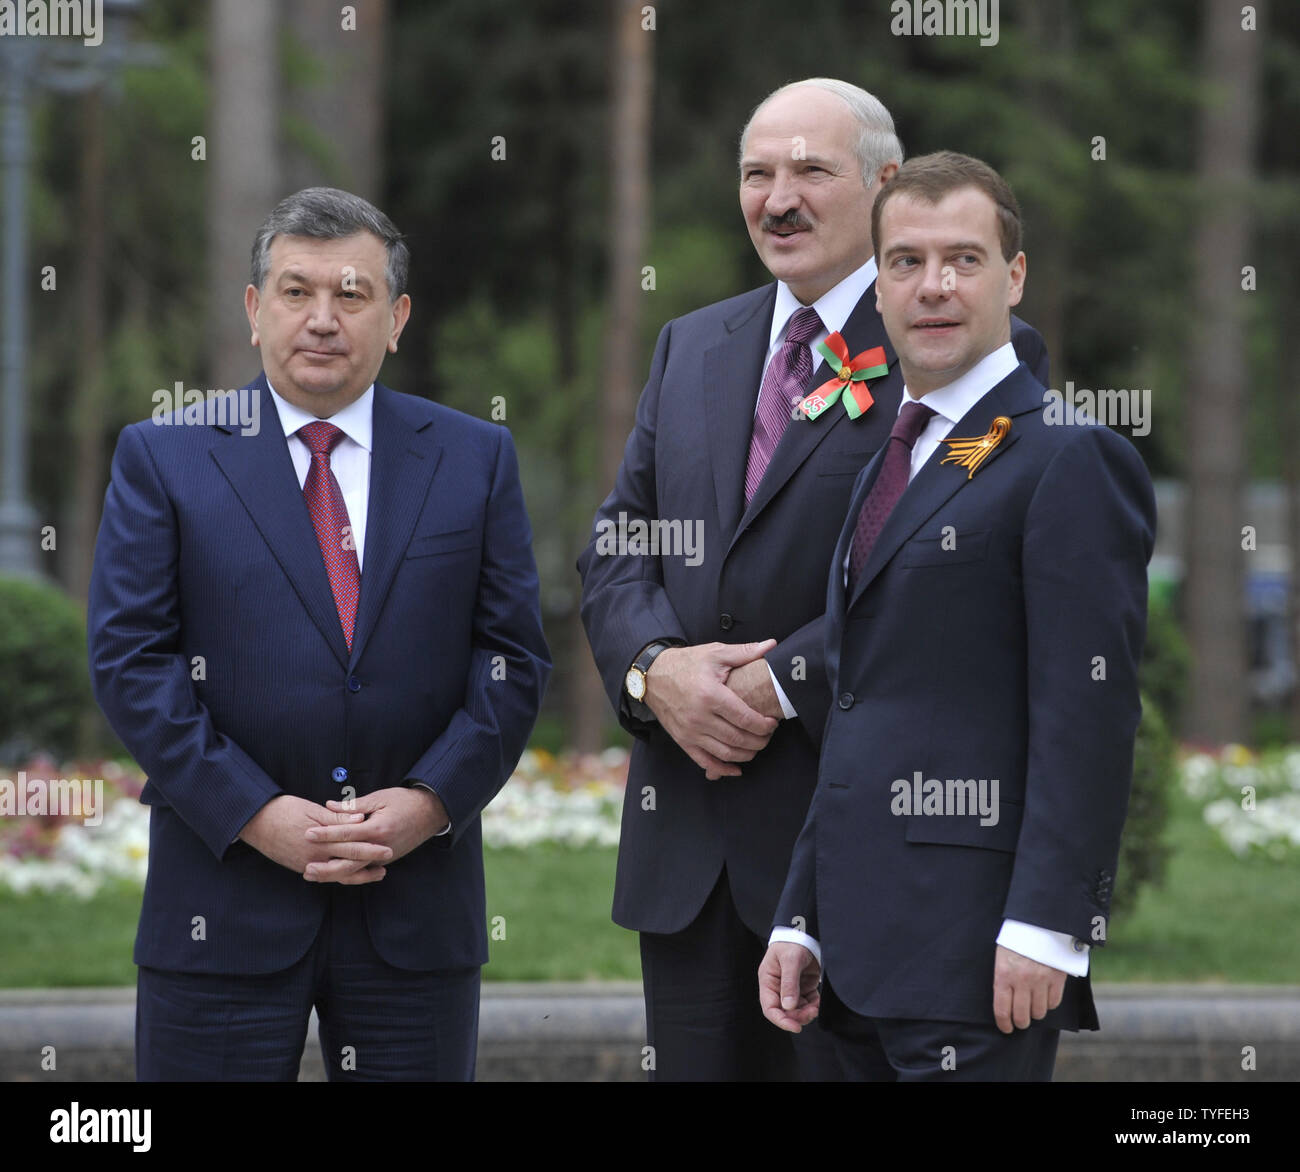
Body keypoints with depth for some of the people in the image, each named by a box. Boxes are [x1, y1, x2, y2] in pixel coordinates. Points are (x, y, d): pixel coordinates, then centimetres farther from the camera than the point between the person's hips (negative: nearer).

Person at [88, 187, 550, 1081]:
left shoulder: (474, 459, 9)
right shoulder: (163, 458, 4)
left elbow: (514, 656, 5)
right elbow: (131, 660, -3)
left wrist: (432, 800, -10)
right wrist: (254, 814, -13)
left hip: (418, 898, 2)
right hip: (224, 898, -1)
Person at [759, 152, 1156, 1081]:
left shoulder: (1071, 461, -7)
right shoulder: (889, 470, 21)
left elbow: (1089, 716, -14)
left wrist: (1044, 928, -20)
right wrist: (800, 920, 17)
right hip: (866, 950, 8)